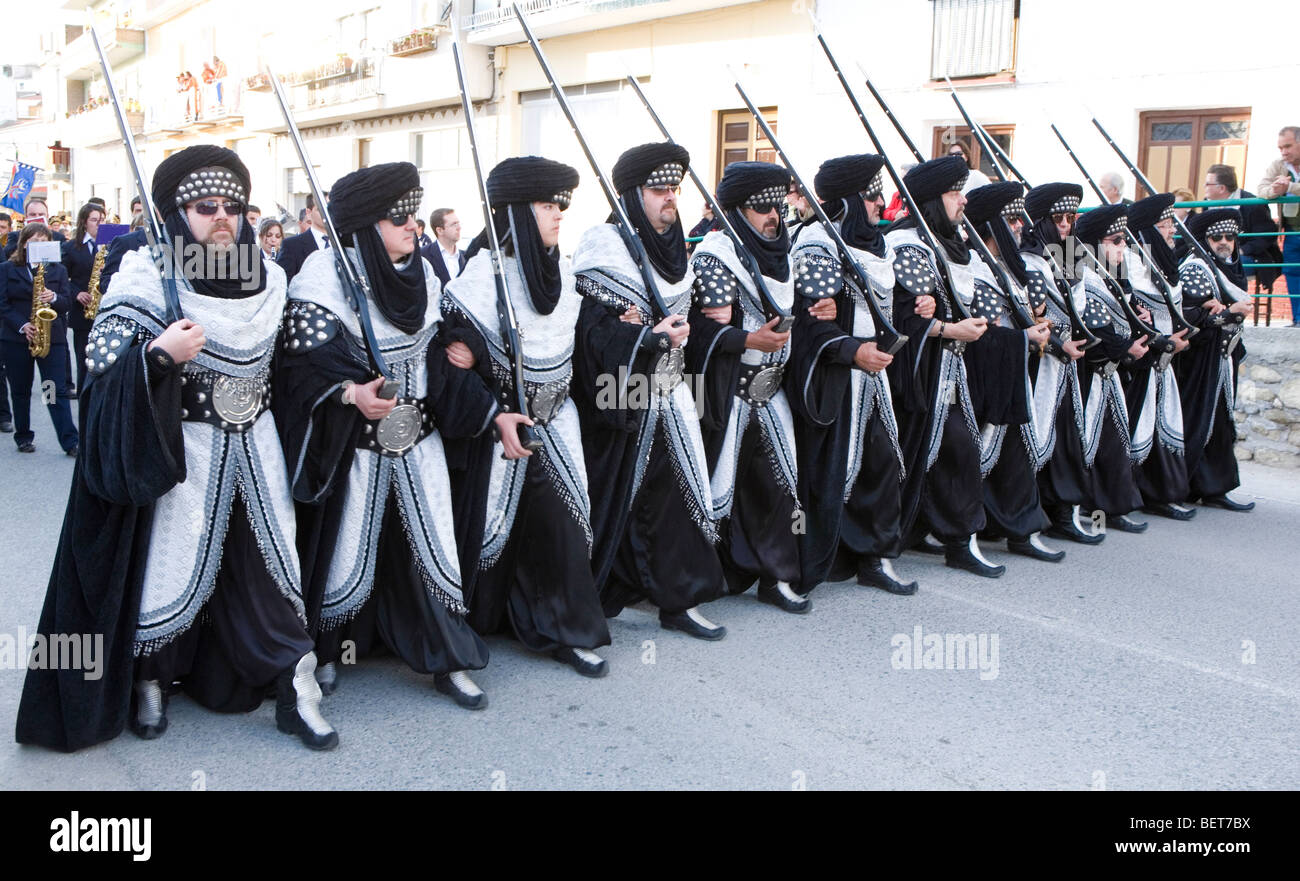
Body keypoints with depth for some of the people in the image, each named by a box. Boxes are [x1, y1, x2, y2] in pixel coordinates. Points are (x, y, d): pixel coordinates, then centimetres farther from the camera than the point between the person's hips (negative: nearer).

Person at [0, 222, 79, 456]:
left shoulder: (58, 270, 9)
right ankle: (23, 437, 22)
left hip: (52, 337, 0)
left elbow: (68, 302, 3)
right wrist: (22, 326, -15)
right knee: (20, 390, 9)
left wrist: (54, 298, -19)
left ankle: (70, 442, -8)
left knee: (58, 390, -5)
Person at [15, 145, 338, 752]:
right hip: (180, 450, -4)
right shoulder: (146, 281, -9)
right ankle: (149, 679, 28)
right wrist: (158, 354, -27)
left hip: (256, 446, 4)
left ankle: (295, 688, 13)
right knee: (172, 564, 2)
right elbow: (103, 370, -12)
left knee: (274, 562, 5)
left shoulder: (268, 279, 6)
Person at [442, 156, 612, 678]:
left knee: (563, 517, 1)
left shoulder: (559, 268, 4)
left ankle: (566, 631, 12)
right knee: (492, 521, 3)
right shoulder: (486, 269, -13)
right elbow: (458, 348, -15)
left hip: (554, 415, 5)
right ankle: (472, 626, 23)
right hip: (501, 418, -5)